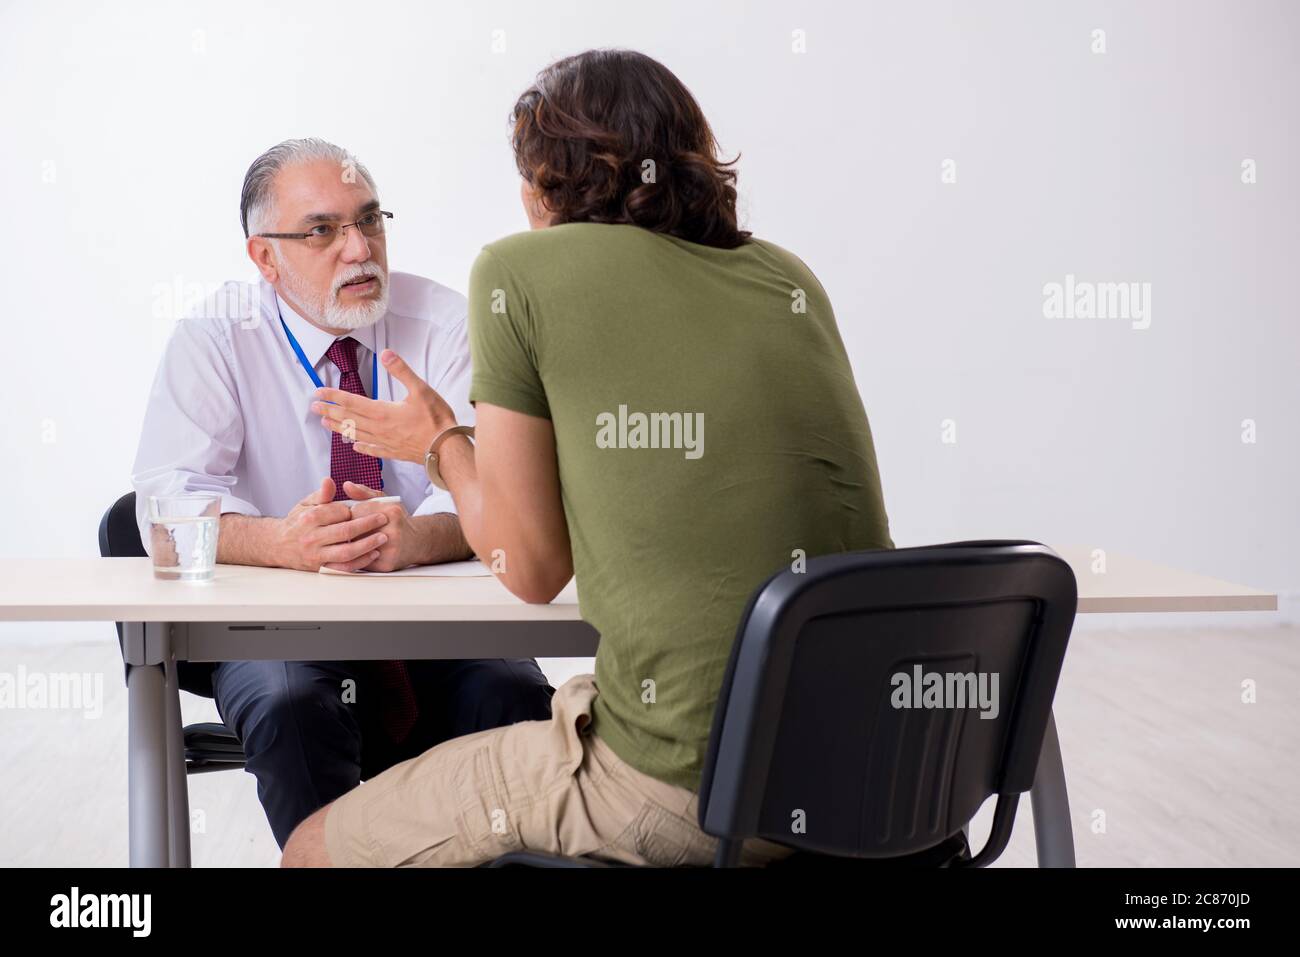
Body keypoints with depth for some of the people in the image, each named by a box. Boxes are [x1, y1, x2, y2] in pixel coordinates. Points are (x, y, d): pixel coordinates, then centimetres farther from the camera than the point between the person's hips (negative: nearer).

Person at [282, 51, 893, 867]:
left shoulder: (520, 271, -2)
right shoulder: (790, 279, 12)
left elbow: (533, 568, 0)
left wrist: (440, 442, 18)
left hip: (682, 788, -7)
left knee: (317, 849, 14)